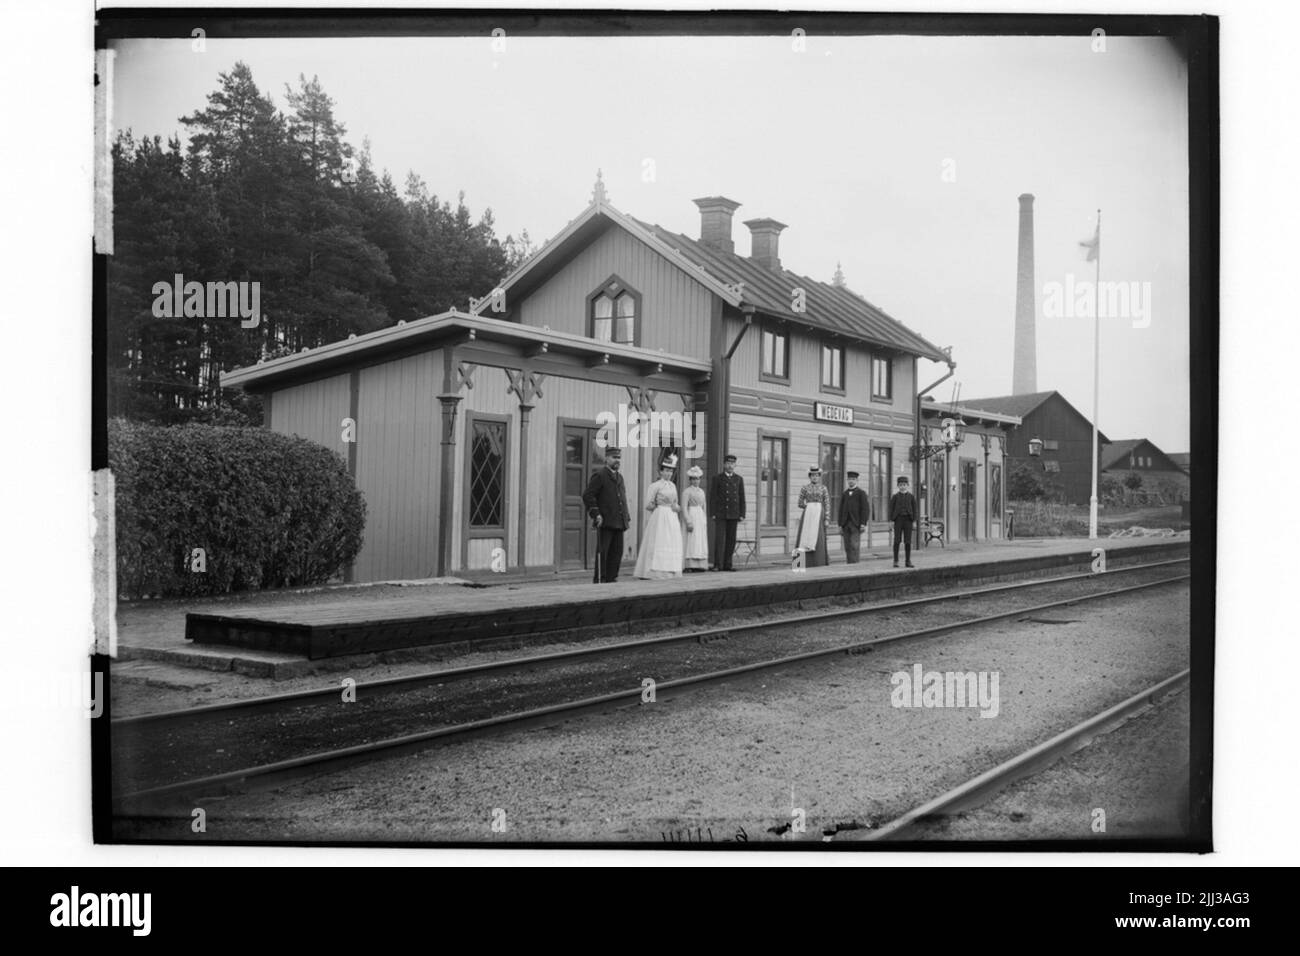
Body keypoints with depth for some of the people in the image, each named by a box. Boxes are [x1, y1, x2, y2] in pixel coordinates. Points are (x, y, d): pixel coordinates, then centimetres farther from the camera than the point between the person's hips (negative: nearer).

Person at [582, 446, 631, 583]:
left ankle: (611, 579, 14)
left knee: (617, 553, 7)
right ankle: (599, 581, 0)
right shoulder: (600, 476, -5)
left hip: (619, 524, 7)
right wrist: (596, 514, -16)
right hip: (605, 524, -7)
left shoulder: (619, 477, 19)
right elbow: (587, 496, -10)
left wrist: (627, 515, 17)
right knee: (602, 553, -4)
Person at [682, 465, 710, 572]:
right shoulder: (687, 491, -5)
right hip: (692, 516, -7)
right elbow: (684, 507, -11)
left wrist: (705, 520, 13)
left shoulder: (701, 491, 16)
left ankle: (698, 565, 6)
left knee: (701, 542, 4)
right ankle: (688, 566, -11)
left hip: (701, 517, 7)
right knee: (691, 541, -10)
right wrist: (688, 521, -18)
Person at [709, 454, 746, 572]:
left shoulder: (739, 479, 13)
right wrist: (713, 513, -7)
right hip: (720, 514, -3)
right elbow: (712, 497, 1)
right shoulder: (717, 479, 4)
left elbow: (742, 498, 11)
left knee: (731, 540, 3)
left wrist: (742, 514, 3)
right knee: (719, 539, -8)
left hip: (734, 514, 3)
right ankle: (717, 565, -8)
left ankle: (727, 564, 8)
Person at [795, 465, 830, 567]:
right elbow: (800, 504, 8)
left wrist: (827, 520, -5)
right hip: (807, 515, 0)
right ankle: (806, 565, 1)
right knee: (805, 539, -3)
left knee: (819, 540, -2)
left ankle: (819, 565, 3)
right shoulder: (804, 488, 6)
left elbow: (827, 505, 1)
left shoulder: (824, 488, 6)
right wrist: (810, 506, -2)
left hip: (819, 515, 0)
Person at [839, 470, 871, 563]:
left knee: (855, 545, -13)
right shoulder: (844, 494, 15)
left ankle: (854, 564, -16)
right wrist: (840, 525, 7)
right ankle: (849, 564, 7)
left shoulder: (861, 493, 2)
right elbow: (841, 509, 14)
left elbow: (866, 509, -4)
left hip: (856, 524, -4)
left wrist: (863, 523, -13)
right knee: (847, 547, 3)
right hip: (846, 524, 4)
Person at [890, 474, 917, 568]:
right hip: (898, 519, -1)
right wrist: (892, 520, -4)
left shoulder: (910, 496, 5)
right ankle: (895, 561, 3)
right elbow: (891, 508, 2)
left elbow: (914, 508, 7)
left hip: (908, 520, 1)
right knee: (897, 540, -2)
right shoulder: (895, 496, 1)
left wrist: (914, 520, 0)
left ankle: (908, 561, 8)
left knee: (908, 541, 3)